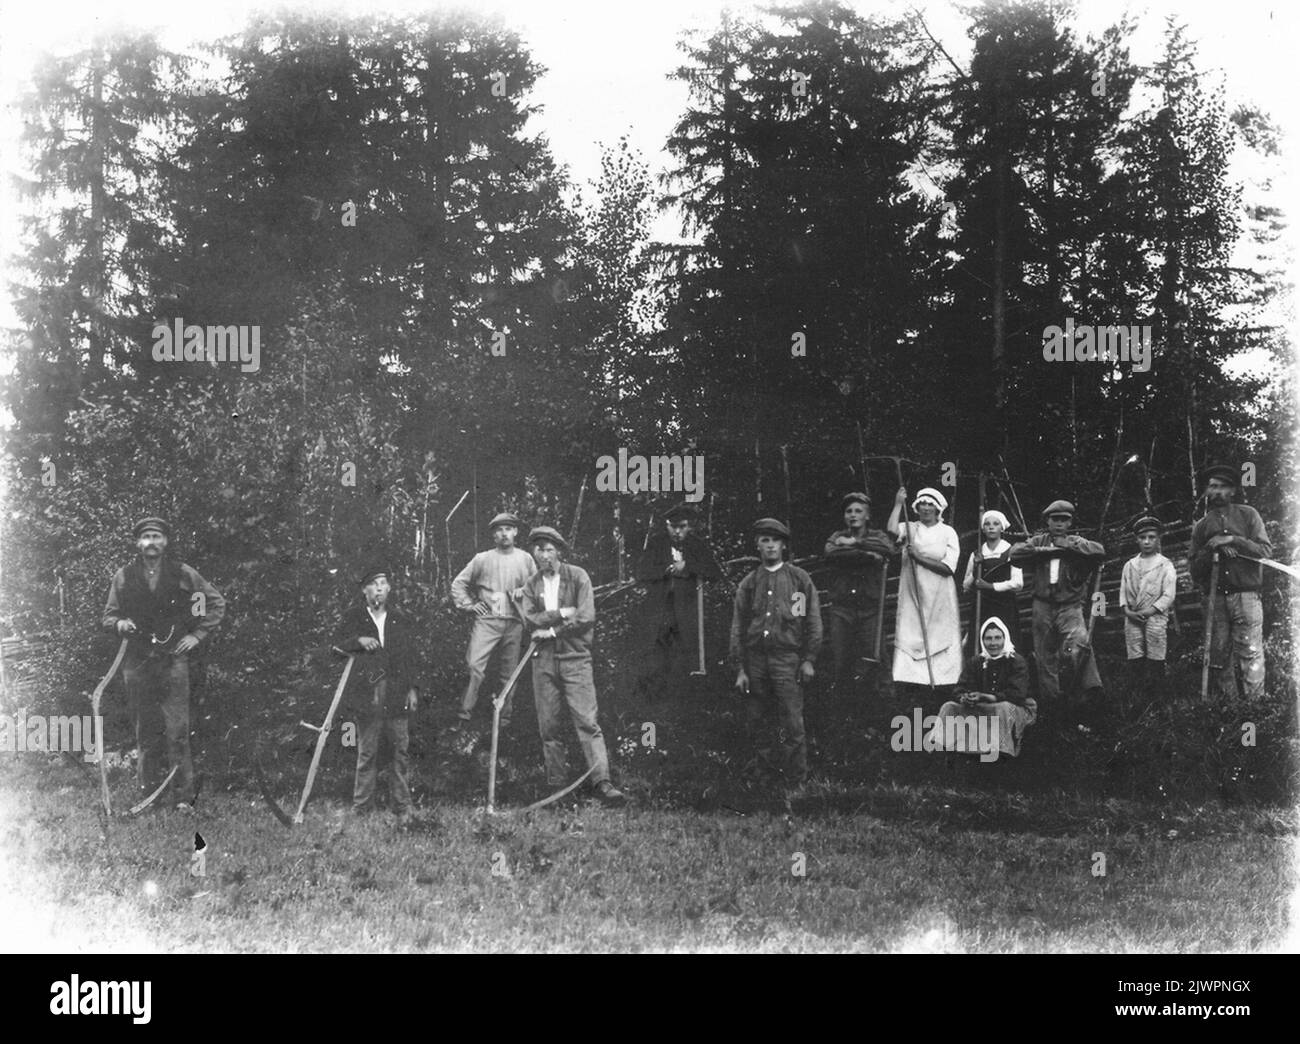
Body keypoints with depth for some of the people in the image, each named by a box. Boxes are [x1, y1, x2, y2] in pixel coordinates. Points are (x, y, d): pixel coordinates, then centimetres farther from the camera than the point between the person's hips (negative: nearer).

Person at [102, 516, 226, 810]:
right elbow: (108, 616, 14)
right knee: (146, 732, 5)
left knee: (177, 731, -8)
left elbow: (217, 603, 14)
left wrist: (197, 634, 5)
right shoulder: (123, 577, 8)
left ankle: (183, 797, -5)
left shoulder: (183, 574, 5)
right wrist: (119, 624, -8)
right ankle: (149, 794, 12)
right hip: (138, 662, 2)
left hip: (174, 659, -2)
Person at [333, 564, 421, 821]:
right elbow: (336, 644, 3)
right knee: (367, 752, 2)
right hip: (367, 692, -1)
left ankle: (402, 806, 10)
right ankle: (362, 805, 9)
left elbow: (412, 657, 11)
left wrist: (413, 688, 4)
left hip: (397, 693, 1)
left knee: (399, 750, 3)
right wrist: (358, 641, -14)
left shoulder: (401, 620, 10)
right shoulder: (352, 618, 6)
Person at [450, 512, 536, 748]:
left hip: (514, 623, 2)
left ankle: (503, 724, 12)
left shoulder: (525, 559, 11)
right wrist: (468, 604, 2)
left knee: (509, 676, 4)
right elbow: (458, 583, 14)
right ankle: (464, 723, -19)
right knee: (475, 667, -19)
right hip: (487, 620, -2)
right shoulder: (482, 559, 6)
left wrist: (524, 592, 2)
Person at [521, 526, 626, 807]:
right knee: (548, 726, 4)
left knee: (587, 722, -11)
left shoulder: (577, 577, 1)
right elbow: (529, 618, -2)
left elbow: (587, 617, -9)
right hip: (544, 659, 3)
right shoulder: (532, 584, 11)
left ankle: (602, 782, -17)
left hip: (575, 657, -3)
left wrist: (551, 631, -7)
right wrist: (561, 614, -12)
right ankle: (556, 783, 12)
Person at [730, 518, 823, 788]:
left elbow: (813, 621, 5)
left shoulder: (800, 579, 7)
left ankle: (796, 784, -2)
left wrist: (809, 660, -3)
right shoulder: (749, 584, 12)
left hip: (787, 659, -3)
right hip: (755, 660, 3)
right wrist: (740, 669, 4)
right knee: (754, 725, 5)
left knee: (793, 727, -7)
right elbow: (737, 627, 11)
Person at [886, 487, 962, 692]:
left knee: (940, 638, -5)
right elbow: (892, 530, -16)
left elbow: (948, 568, -5)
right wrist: (898, 504, -11)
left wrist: (919, 557, -11)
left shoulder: (948, 532, 5)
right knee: (909, 636, -8)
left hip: (940, 597, -1)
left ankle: (942, 681, -4)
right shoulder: (910, 529, 8)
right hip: (912, 594, 1)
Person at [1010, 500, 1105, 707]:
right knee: (1045, 657, 7)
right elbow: (1016, 554, -4)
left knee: (1078, 645, -28)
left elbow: (1099, 552, -11)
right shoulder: (1039, 541, 12)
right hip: (1043, 607, 3)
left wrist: (1068, 546, -9)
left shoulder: (1076, 542, 8)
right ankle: (1050, 701, 16)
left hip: (1070, 606, -2)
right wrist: (1046, 551, -8)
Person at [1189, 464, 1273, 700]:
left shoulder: (1247, 515, 8)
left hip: (1245, 595, -3)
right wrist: (1211, 549, -8)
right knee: (1218, 656, 1)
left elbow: (1266, 551, -1)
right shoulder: (1201, 526, 14)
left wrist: (1233, 540, -11)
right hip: (1215, 598, 3)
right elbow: (1195, 570, 9)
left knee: (1250, 654, -10)